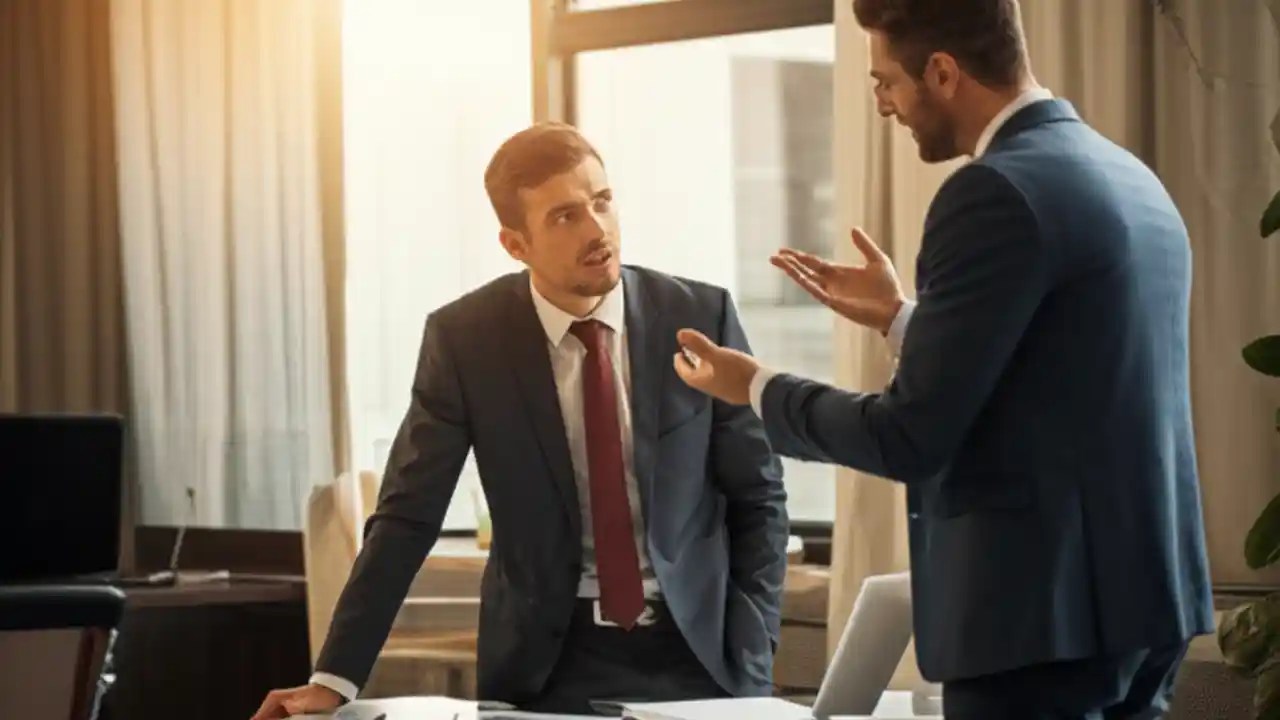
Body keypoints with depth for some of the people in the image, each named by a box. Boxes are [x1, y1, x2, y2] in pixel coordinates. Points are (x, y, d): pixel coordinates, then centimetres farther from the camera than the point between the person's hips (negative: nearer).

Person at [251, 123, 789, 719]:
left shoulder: (700, 317, -5)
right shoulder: (465, 338, -6)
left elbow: (758, 498, 2)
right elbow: (407, 515, -4)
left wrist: (749, 663, -6)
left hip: (695, 649, 1)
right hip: (547, 660, 0)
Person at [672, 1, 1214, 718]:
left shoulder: (996, 193, -15)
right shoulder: (1132, 178, 13)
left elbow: (911, 437, -15)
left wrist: (759, 388, 0)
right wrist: (901, 317, 23)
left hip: (1049, 606, -9)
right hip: (1145, 590, 9)